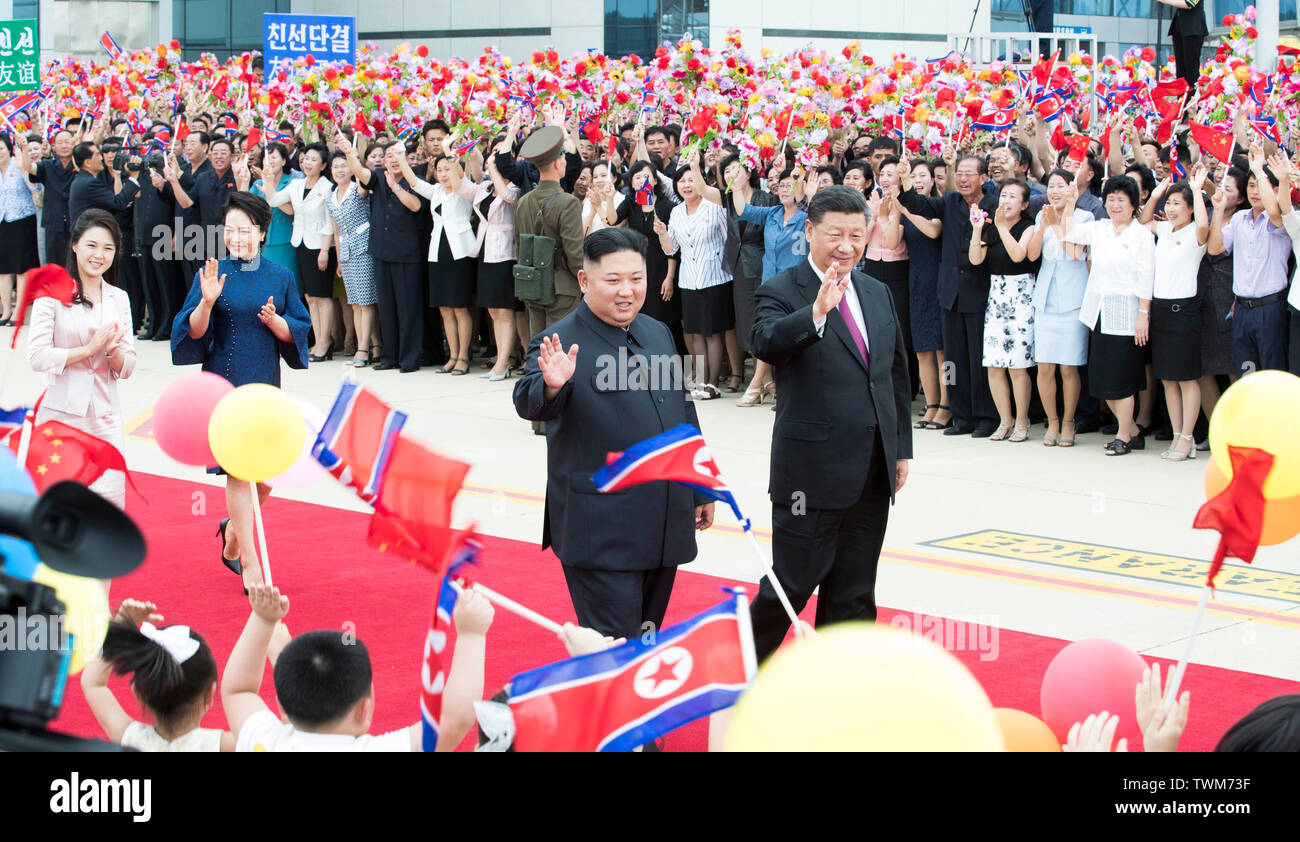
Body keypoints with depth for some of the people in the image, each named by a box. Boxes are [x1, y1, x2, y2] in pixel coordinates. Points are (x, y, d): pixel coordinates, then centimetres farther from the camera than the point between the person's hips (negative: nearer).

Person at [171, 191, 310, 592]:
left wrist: (274, 320, -13)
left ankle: (233, 532, 35)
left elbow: (297, 332, 7)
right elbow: (194, 333, -7)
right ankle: (249, 564, -3)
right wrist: (207, 301, -24)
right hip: (226, 382, -3)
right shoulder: (212, 274, -3)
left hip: (266, 384, 3)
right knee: (239, 470, -8)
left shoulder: (280, 277, 5)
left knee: (267, 476, 6)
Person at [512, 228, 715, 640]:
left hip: (665, 524, 7)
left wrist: (700, 488, 23)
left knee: (647, 634, 16)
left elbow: (683, 413, 22)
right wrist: (551, 385, -48)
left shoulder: (658, 334, 13)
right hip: (602, 533, -7)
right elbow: (529, 403, -26)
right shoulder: (562, 342, -9)